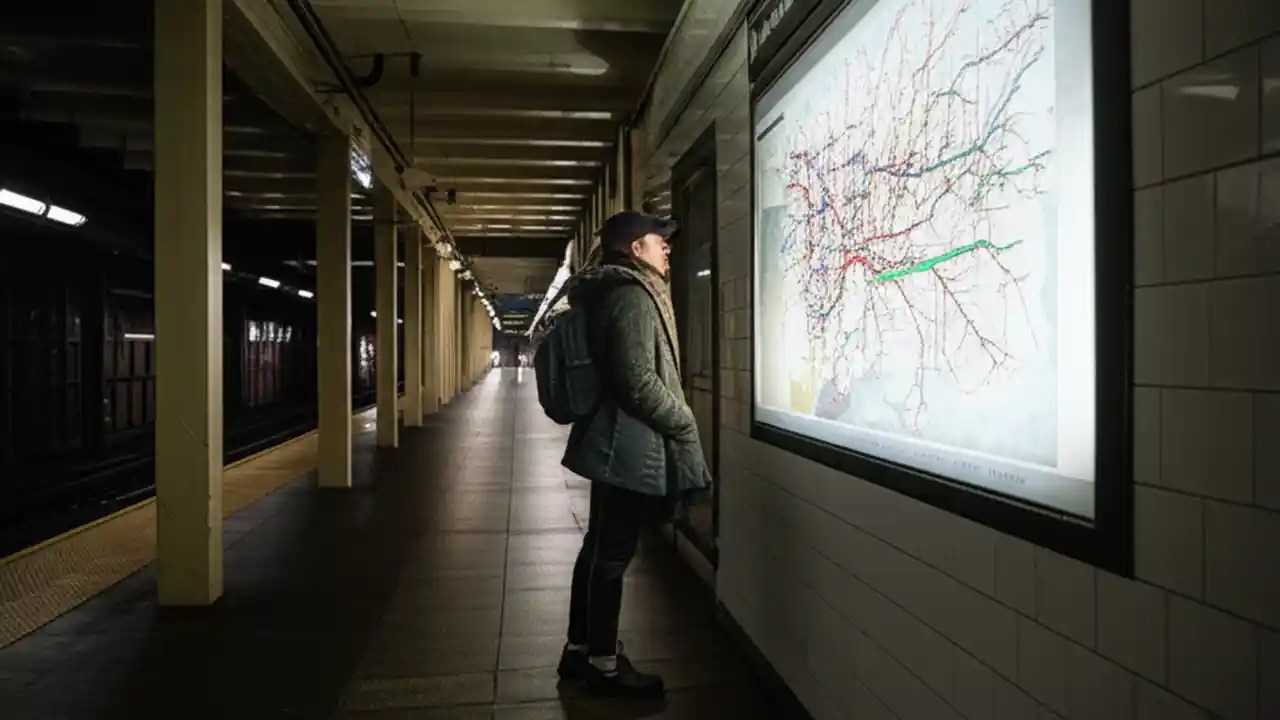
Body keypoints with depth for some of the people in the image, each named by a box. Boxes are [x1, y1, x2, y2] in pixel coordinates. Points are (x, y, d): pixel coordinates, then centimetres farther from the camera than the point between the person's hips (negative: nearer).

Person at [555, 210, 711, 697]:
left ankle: (579, 650, 28)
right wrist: (685, 422, -10)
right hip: (631, 446, -10)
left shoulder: (611, 292, 15)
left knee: (599, 548, 16)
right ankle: (603, 664, 13)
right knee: (612, 554, 0)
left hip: (614, 441, 10)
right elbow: (639, 382, -24)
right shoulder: (633, 296, -16)